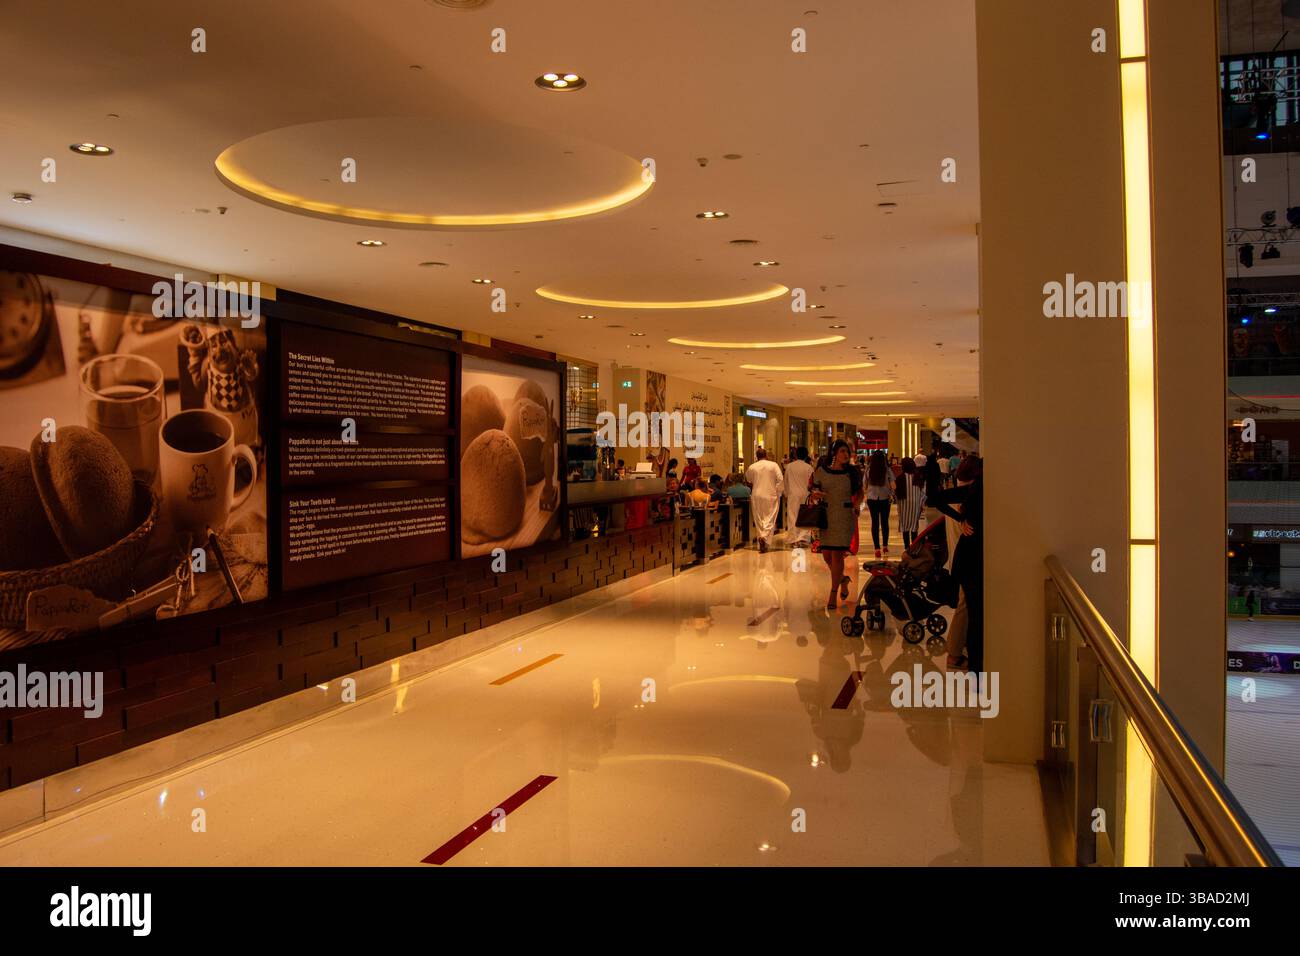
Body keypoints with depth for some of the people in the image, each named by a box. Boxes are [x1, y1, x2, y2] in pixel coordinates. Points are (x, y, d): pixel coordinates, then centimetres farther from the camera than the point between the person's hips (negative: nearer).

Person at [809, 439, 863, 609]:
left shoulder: (852, 472, 0)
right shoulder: (821, 471, 1)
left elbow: (859, 492, 14)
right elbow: (814, 492, 9)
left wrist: (856, 504, -4)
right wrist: (815, 495, -13)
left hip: (845, 516, -2)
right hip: (826, 516, 2)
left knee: (837, 554, -6)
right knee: (826, 555, 4)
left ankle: (833, 595, 1)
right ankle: (843, 579, 35)